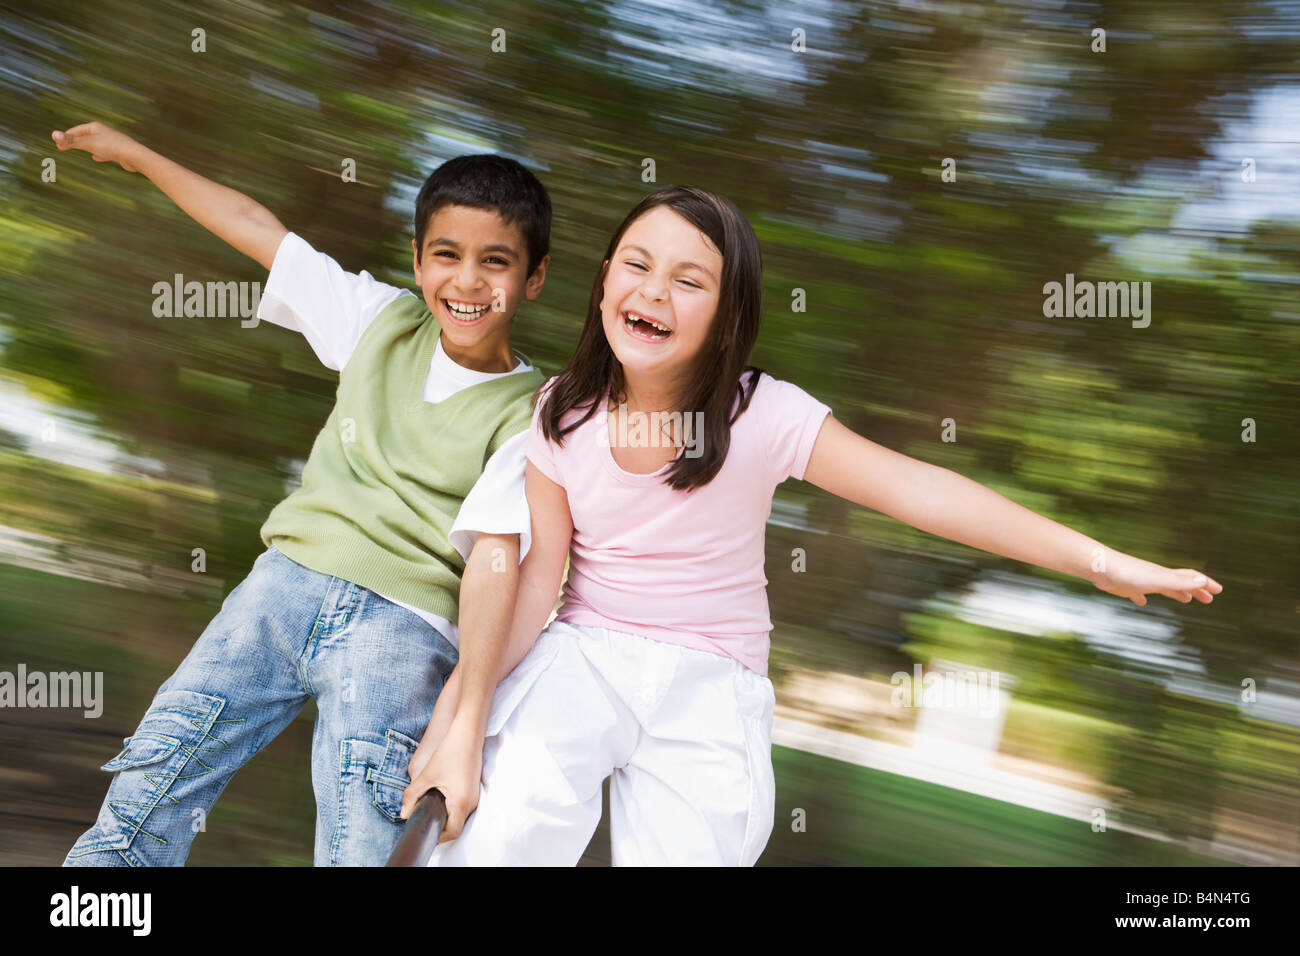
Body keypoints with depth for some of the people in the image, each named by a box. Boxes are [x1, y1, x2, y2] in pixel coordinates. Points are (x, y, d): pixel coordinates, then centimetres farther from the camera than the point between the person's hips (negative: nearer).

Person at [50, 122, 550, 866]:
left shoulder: (527, 415, 0)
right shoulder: (384, 322, 12)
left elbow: (495, 557, -9)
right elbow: (256, 226, 19)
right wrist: (134, 153, 27)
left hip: (403, 624, -3)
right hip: (290, 584, 4)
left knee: (358, 843, -16)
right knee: (145, 794, -5)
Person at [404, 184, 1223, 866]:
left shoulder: (763, 415, -14)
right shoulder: (563, 414, -6)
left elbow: (915, 489, -19)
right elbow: (539, 574, -4)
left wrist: (1098, 560, -24)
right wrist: (464, 715, -14)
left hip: (708, 680, 0)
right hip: (581, 654, 1)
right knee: (502, 828, -21)